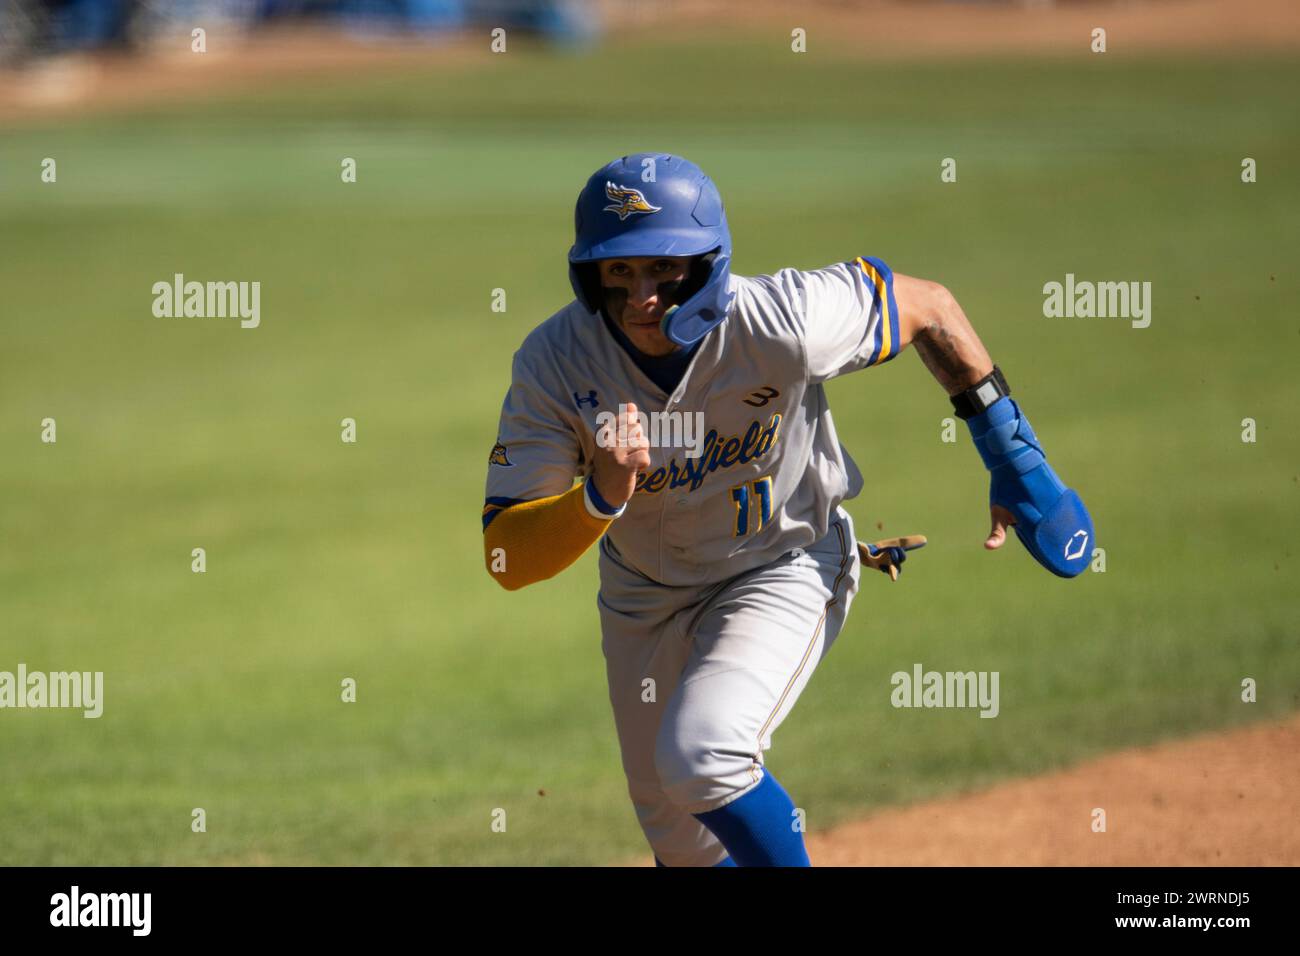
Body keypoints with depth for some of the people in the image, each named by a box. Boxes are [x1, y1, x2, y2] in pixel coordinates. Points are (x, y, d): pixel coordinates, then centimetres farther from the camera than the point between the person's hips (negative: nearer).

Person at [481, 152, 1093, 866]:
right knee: (679, 838, 16)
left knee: (699, 756, -28)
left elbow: (928, 306, -12)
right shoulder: (555, 361, -26)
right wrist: (600, 497, -46)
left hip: (782, 571, -3)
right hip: (643, 590, 3)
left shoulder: (780, 326, -32)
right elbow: (507, 559, -27)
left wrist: (1012, 454, -8)